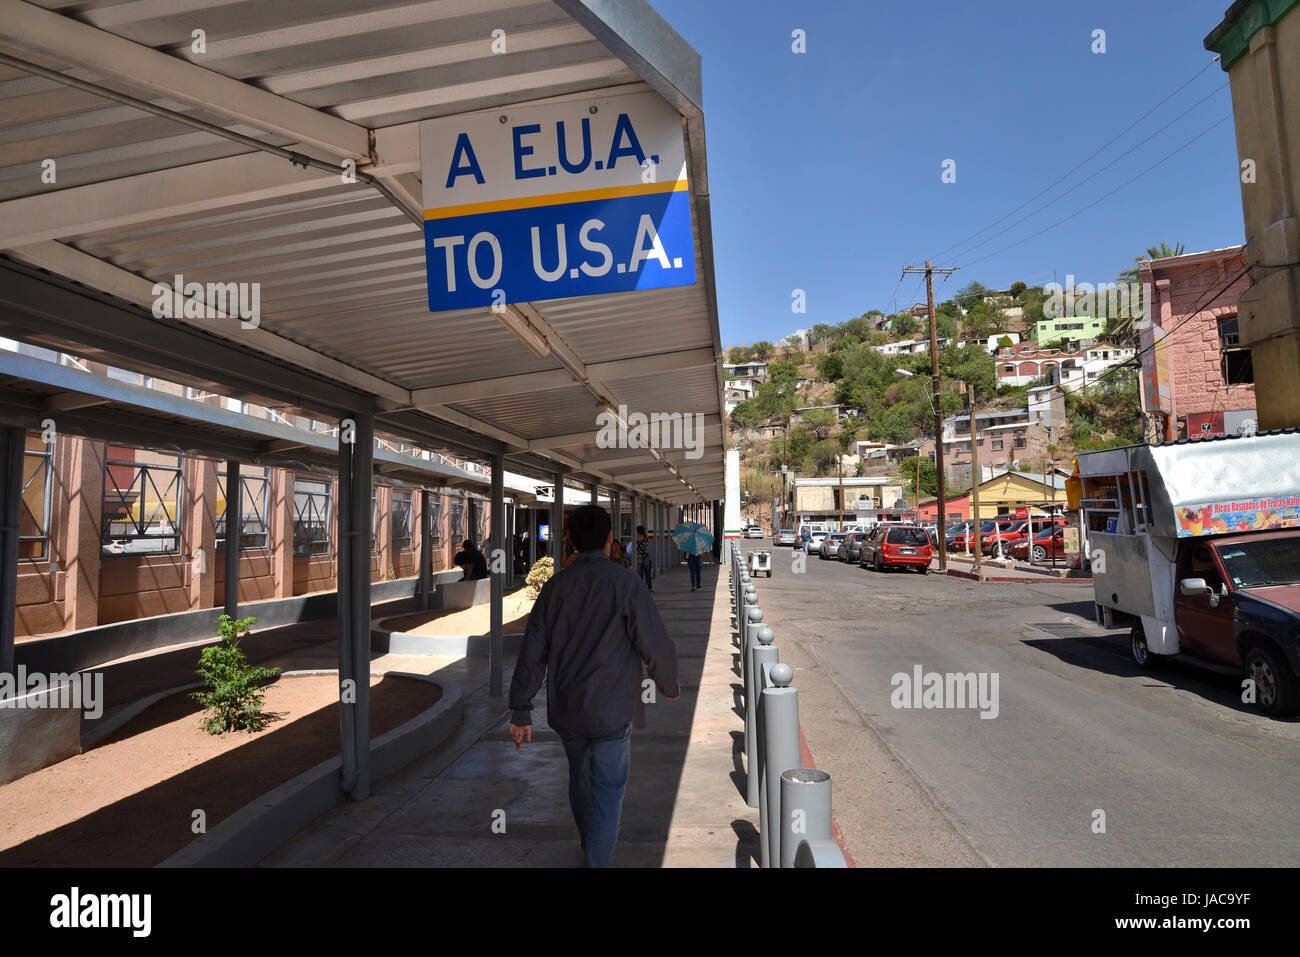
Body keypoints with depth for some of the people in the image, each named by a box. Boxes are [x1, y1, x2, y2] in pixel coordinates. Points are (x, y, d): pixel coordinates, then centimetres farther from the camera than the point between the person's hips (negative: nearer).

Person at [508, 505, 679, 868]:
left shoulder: (555, 587, -2)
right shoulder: (625, 583, -15)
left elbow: (532, 652, 0)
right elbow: (656, 646, -13)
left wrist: (520, 710, 6)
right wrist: (670, 686, 6)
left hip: (564, 713, 6)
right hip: (611, 714, -5)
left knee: (580, 781, 26)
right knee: (607, 796, 9)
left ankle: (590, 847, 50)